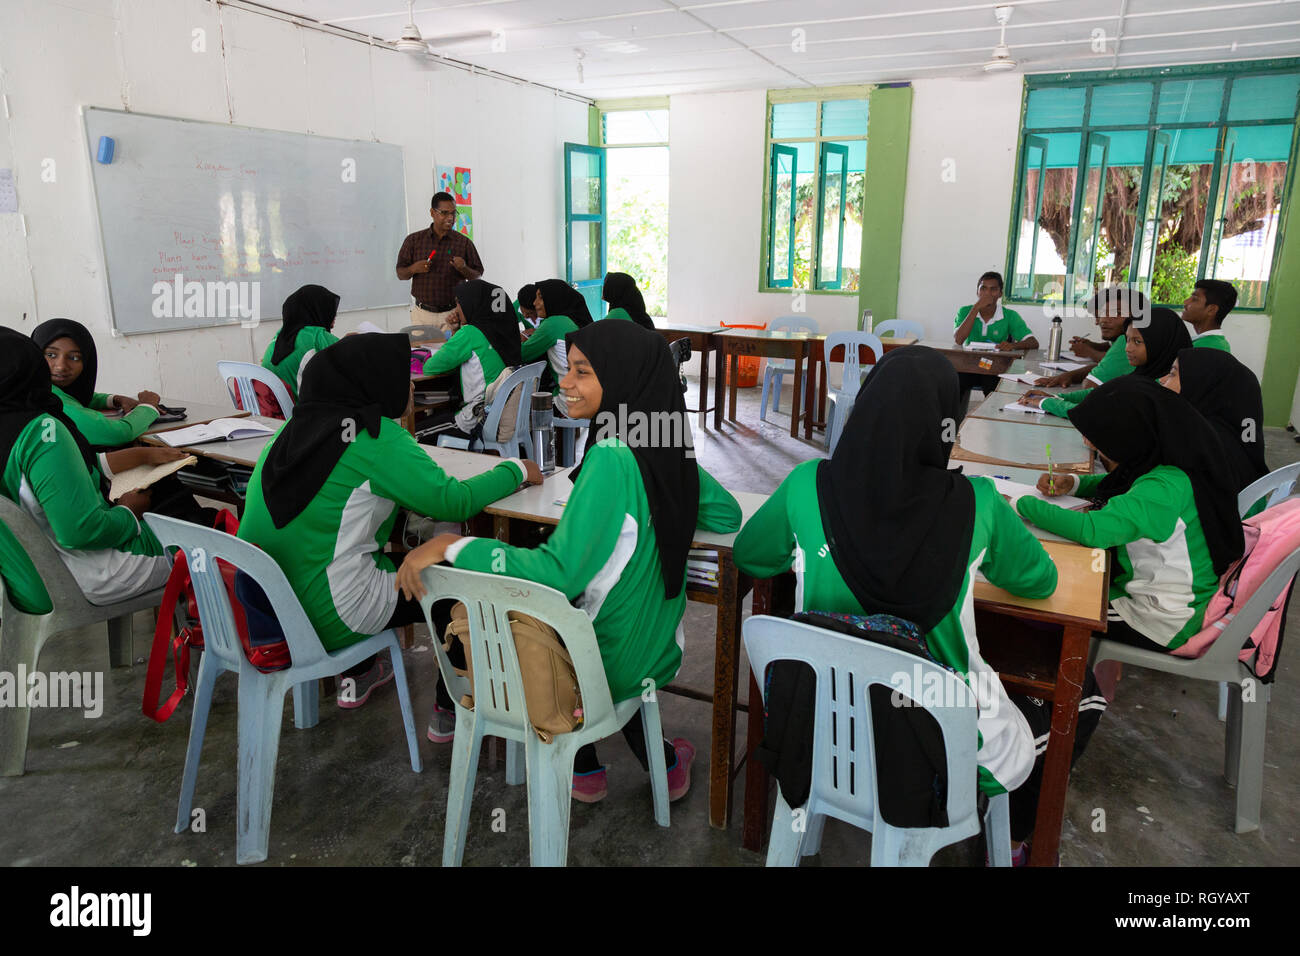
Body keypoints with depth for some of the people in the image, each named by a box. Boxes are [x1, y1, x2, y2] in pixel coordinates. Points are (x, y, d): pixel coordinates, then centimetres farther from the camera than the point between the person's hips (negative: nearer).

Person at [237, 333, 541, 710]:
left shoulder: (297, 426, 5)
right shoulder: (376, 437, -16)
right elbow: (452, 502, -16)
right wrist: (515, 470, -1)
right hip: (324, 619, -8)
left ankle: (358, 675, 41)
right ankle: (451, 711, 20)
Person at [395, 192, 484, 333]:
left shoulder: (464, 242, 3)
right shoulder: (414, 240, 6)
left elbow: (477, 276, 4)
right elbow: (400, 274, 9)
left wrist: (463, 268, -16)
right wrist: (414, 269, -12)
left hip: (452, 314, -1)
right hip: (422, 313, 1)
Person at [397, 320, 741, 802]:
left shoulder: (612, 460, -27)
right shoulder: (668, 448, -4)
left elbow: (559, 571, -32)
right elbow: (728, 515, 9)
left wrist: (450, 545, -29)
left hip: (617, 664, -6)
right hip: (661, 651, 6)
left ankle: (585, 771, 33)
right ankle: (661, 761, 35)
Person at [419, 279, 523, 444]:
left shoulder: (471, 333, -18)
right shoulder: (500, 328, 5)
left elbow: (429, 368, -10)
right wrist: (455, 331, 8)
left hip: (481, 419, -9)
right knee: (435, 416, 28)